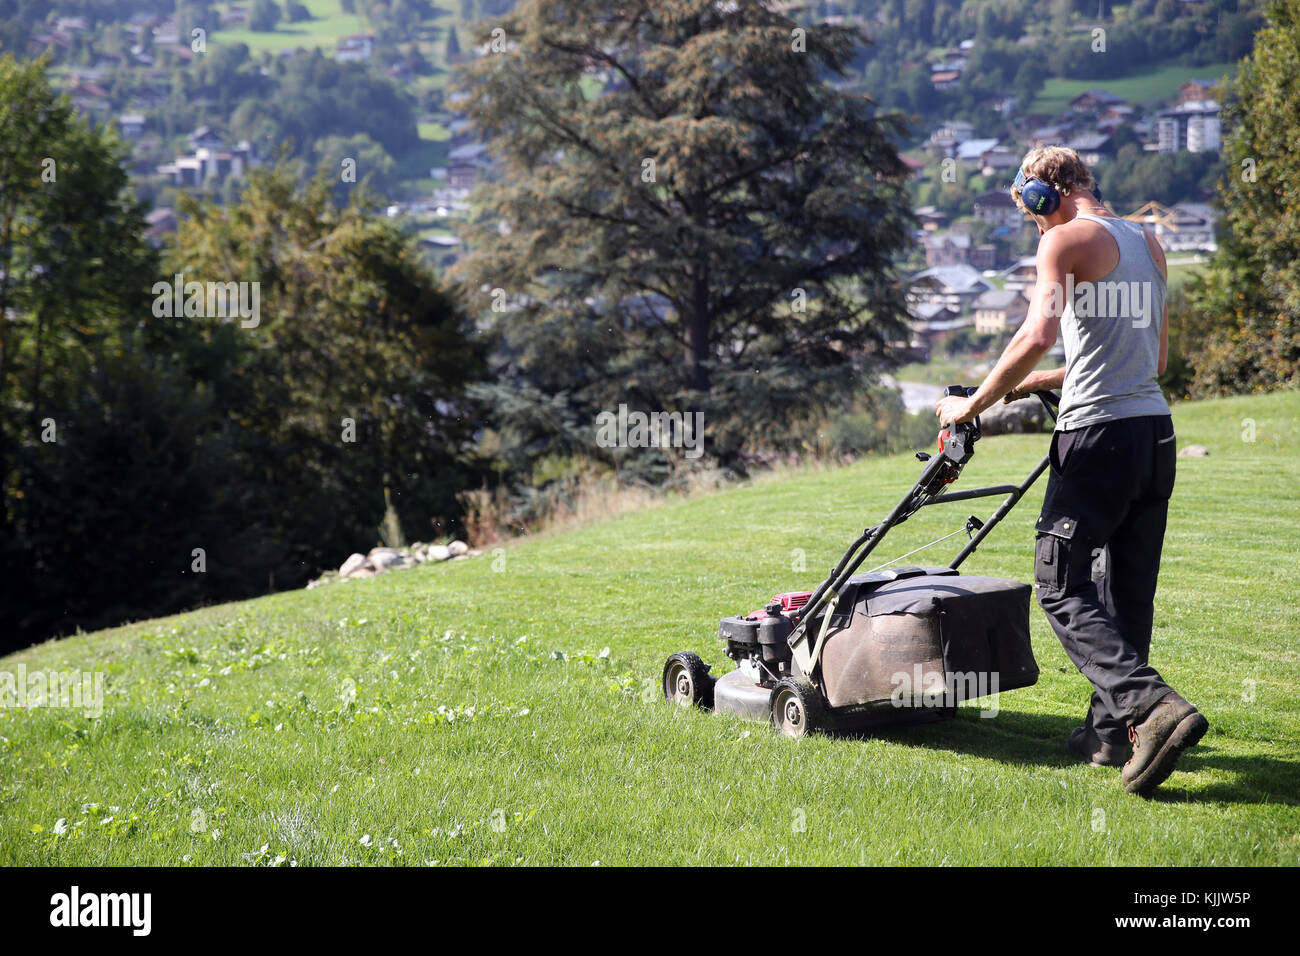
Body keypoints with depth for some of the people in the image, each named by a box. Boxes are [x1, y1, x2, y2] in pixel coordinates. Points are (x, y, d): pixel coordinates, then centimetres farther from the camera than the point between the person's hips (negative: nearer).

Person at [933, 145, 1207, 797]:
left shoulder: (1068, 239, -5)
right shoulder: (1148, 243, 20)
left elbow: (1037, 336, -20)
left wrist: (974, 405, -10)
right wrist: (1045, 382, 26)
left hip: (1099, 433, -8)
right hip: (1156, 428, 8)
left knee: (1061, 586, -3)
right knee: (1127, 590, 13)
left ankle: (1154, 706, -19)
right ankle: (1109, 734, 18)